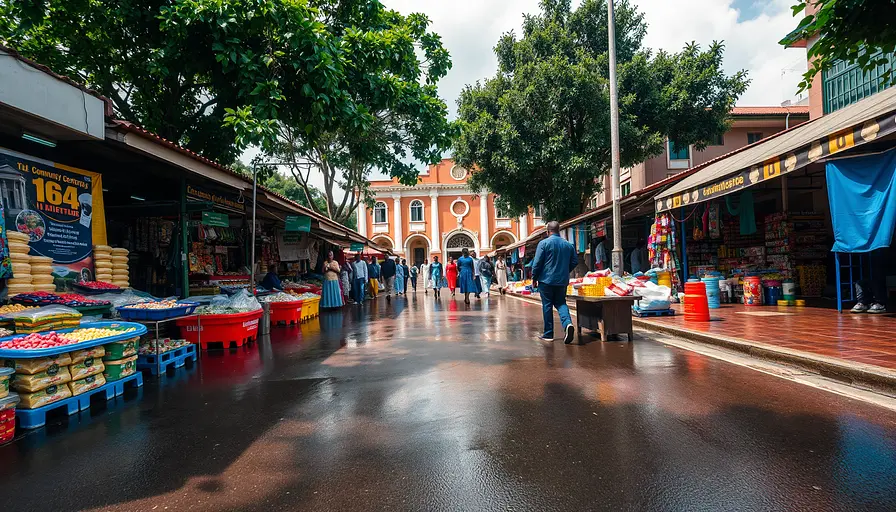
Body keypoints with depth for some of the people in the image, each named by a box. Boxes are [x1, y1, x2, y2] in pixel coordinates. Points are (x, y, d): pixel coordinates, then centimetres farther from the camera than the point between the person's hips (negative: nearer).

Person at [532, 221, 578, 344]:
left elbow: (537, 263, -10)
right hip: (562, 281, 4)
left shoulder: (543, 243, -10)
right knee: (561, 303, 14)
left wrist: (534, 277, 2)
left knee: (547, 306, 5)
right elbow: (575, 261, 10)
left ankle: (548, 334, 10)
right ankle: (568, 323, -13)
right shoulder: (568, 245, 4)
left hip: (546, 280, -4)